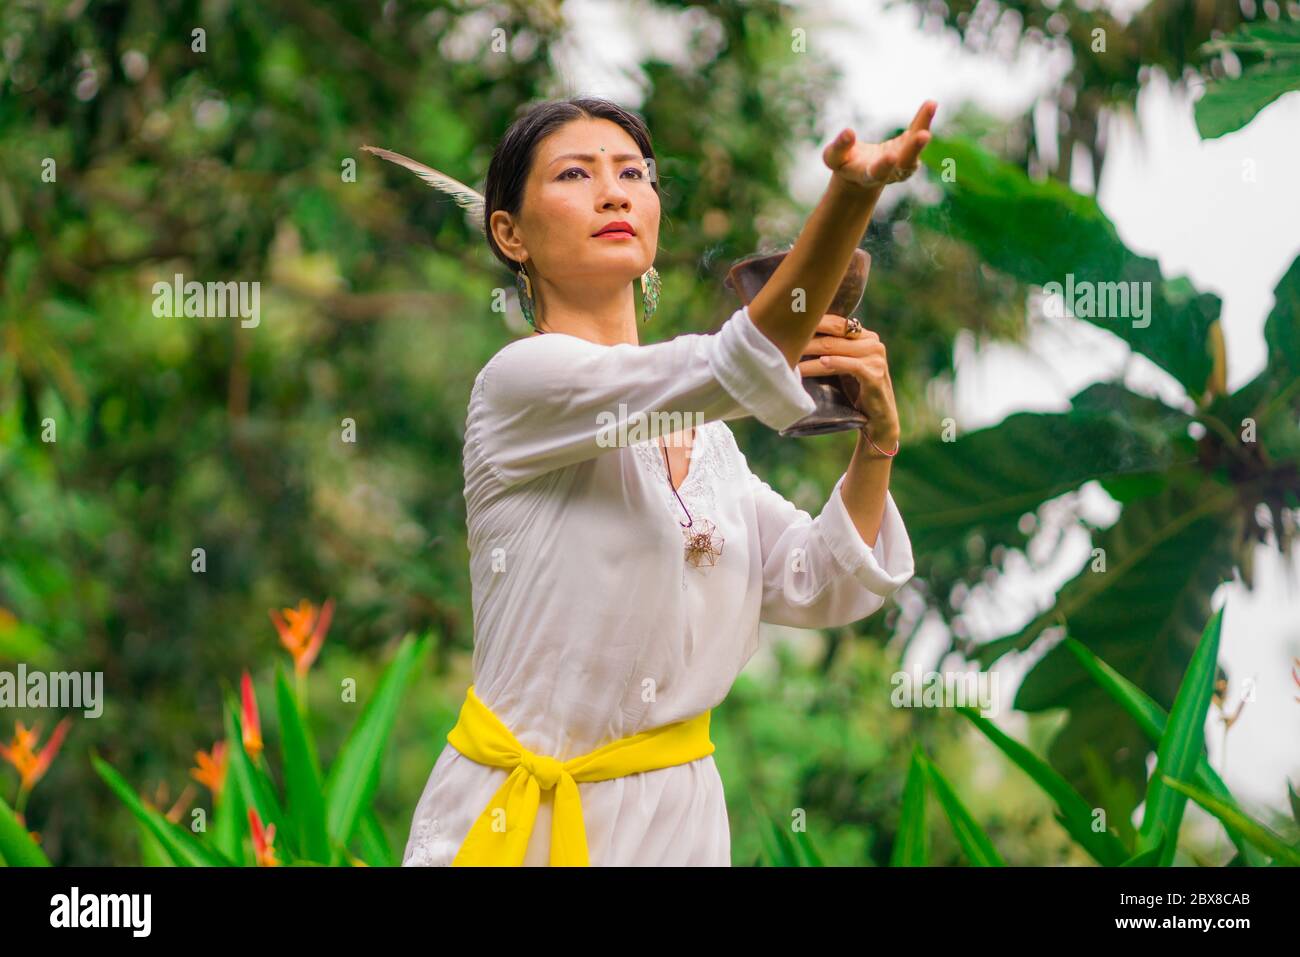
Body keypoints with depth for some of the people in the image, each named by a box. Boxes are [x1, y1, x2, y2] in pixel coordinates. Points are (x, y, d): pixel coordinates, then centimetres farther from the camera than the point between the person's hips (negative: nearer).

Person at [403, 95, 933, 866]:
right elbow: (734, 368, -27)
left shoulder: (699, 427, 10)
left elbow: (817, 586, 5)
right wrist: (852, 192, -39)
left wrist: (877, 446, -12)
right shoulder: (521, 382, -13)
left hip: (681, 816, 6)